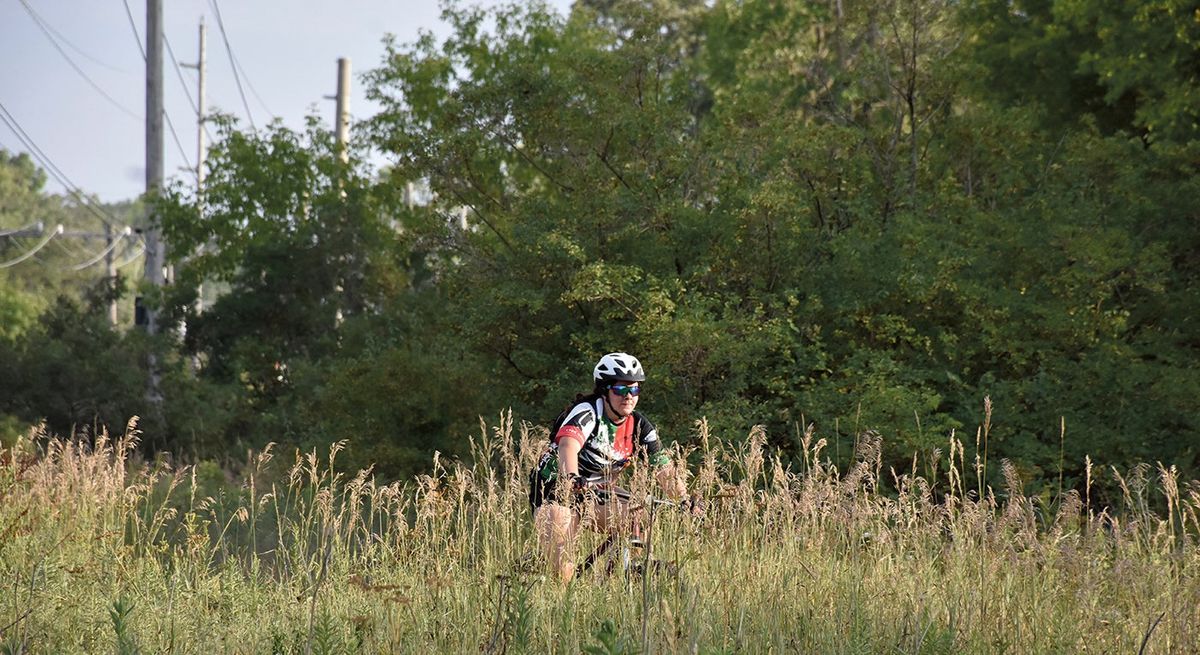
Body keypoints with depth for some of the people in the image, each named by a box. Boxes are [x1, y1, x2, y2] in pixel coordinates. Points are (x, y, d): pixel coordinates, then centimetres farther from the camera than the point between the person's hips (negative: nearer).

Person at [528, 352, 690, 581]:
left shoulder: (640, 427, -4)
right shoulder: (587, 413, -22)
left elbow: (665, 472, -8)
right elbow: (567, 446, -42)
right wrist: (573, 479, -62)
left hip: (593, 498, 6)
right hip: (554, 489, -6)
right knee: (562, 573, -21)